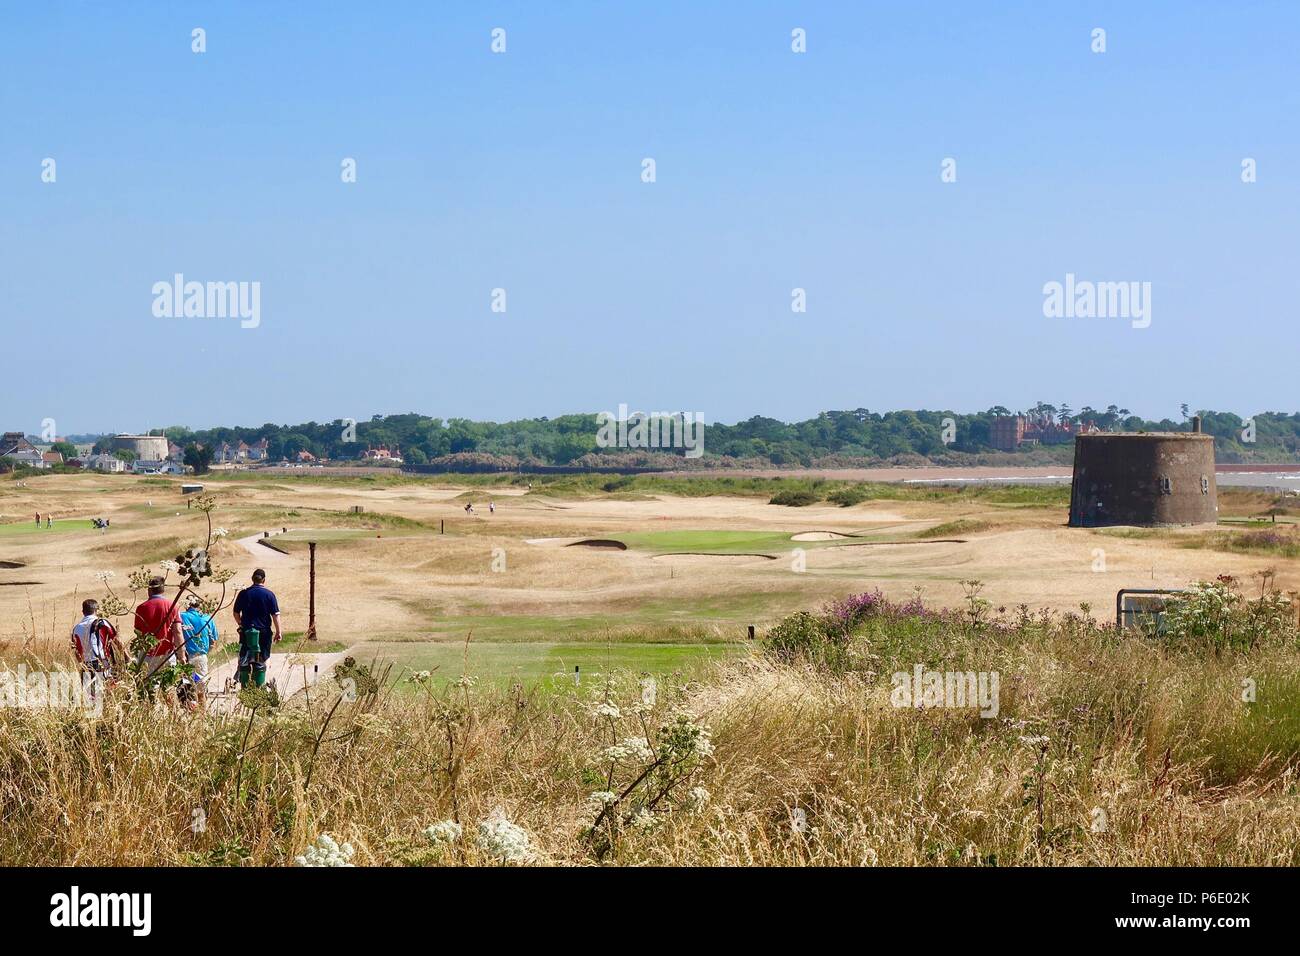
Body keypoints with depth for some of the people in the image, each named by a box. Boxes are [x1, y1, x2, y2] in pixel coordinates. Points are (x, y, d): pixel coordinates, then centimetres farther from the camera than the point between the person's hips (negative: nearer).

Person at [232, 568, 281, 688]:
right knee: (261, 661, 6)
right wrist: (278, 632, -1)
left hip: (246, 631, 1)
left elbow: (236, 613, 8)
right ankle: (260, 686, 5)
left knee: (244, 661, 8)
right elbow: (275, 614, -6)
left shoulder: (244, 593, 1)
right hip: (264, 632, -1)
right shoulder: (269, 594, -5)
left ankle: (244, 686, 6)